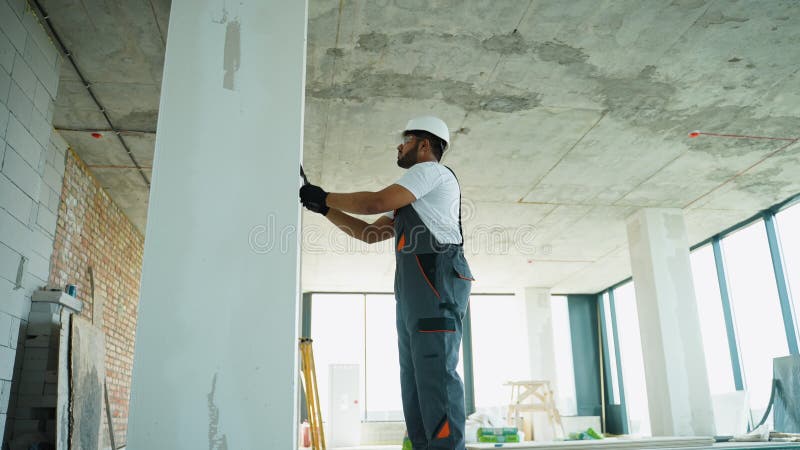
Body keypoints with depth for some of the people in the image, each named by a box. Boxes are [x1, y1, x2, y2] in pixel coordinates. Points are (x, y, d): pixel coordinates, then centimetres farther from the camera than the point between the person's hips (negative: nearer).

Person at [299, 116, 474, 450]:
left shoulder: (431, 171, 2)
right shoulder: (411, 202, 32)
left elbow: (375, 202, -11)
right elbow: (369, 232, 27)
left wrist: (326, 197, 3)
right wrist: (325, 208, 21)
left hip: (437, 280, -10)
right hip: (414, 290, 10)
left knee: (436, 373, -16)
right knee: (415, 377, 5)